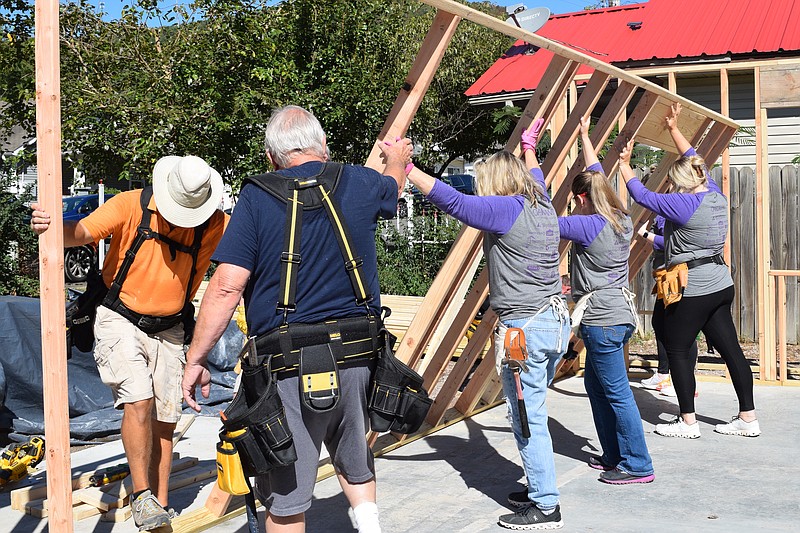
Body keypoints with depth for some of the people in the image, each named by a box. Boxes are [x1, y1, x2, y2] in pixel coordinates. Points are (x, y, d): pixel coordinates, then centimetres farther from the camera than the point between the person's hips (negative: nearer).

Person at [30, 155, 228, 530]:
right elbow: (81, 232, -26)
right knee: (138, 401, -20)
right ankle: (142, 496, -5)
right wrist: (53, 228, -46)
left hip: (169, 329, 3)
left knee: (164, 420, 7)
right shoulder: (131, 206, -15)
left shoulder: (214, 225, -6)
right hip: (120, 321, -3)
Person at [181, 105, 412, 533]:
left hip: (288, 361, -4)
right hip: (357, 353, 4)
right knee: (355, 461, 29)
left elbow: (226, 287, -11)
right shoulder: (361, 184, 5)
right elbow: (394, 185, 32)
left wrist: (196, 359, -4)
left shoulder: (258, 197, -5)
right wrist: (397, 158, 54)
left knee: (286, 496, 7)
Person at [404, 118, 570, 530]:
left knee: (528, 419, -2)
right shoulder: (543, 205, 12)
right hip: (556, 321, 9)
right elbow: (535, 179, 35)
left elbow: (454, 201, -21)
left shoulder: (506, 209, -12)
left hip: (524, 327, -9)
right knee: (531, 415, 18)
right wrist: (528, 149, 52)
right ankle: (540, 489, 27)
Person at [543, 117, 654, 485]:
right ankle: (614, 455, 26)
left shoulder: (588, 226, -18)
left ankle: (637, 465, 4)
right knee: (595, 384, 19)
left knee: (616, 392, -3)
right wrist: (584, 134, 30)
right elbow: (597, 176, 20)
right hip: (620, 313, 9)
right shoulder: (621, 220, 7)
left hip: (602, 319, -9)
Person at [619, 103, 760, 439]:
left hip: (692, 290, -8)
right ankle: (748, 418, 15)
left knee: (676, 349, 4)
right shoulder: (716, 196, 6)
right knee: (729, 348, 10)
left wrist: (624, 165, 4)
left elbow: (643, 196, -10)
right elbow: (694, 160, 20)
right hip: (721, 285, 8)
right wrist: (674, 129, 28)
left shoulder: (684, 204, -17)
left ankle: (688, 422, 8)